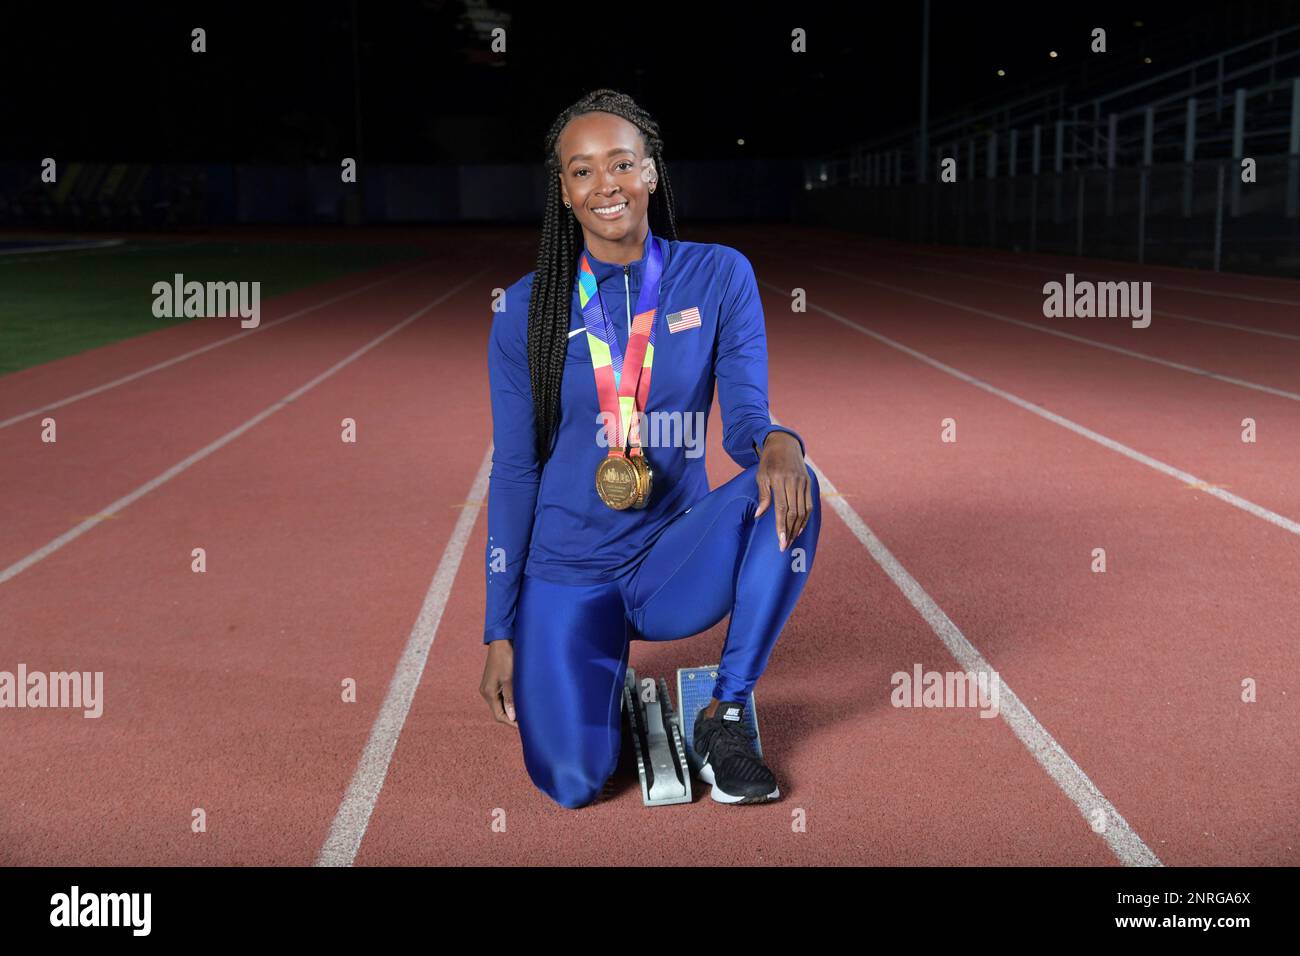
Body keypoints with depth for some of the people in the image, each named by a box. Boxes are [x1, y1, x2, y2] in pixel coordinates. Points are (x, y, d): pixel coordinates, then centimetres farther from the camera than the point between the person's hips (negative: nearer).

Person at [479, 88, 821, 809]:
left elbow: (746, 417, -6)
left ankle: (726, 715, -13)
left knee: (788, 486, -29)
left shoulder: (719, 277, -1)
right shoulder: (527, 310, -2)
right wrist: (500, 633, -1)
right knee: (572, 782, -18)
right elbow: (513, 471, 0)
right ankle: (597, 686, 20)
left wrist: (776, 442, -34)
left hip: (674, 559, 1)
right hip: (567, 572, 0)